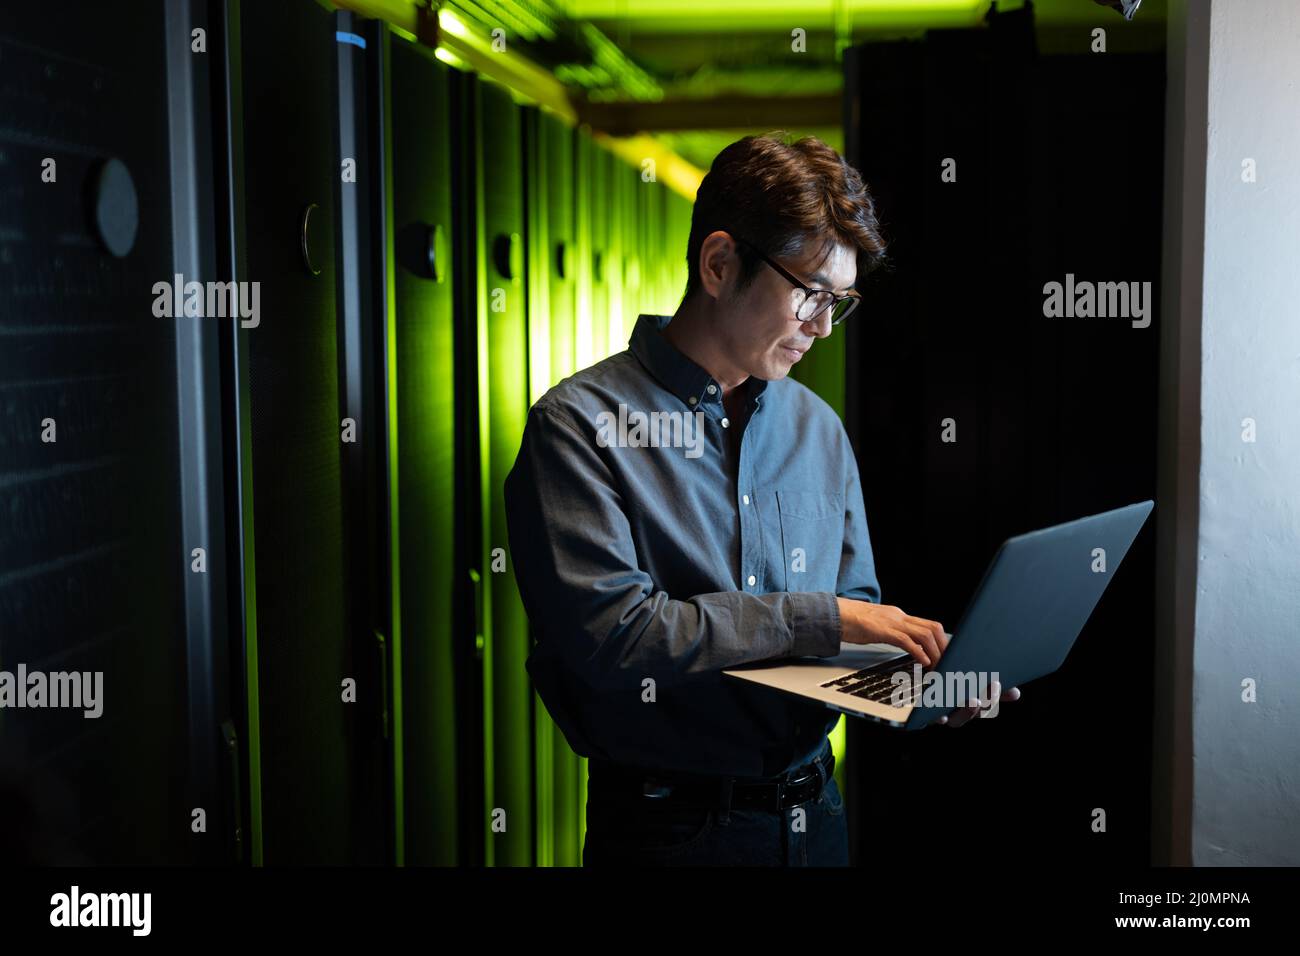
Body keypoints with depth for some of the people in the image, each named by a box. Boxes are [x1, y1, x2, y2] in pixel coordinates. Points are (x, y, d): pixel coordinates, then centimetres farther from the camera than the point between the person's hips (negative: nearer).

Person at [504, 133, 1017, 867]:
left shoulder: (819, 428, 7)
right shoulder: (582, 425, -12)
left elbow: (855, 610, 12)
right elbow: (609, 633, -22)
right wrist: (819, 618, -19)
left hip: (813, 810, 6)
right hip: (671, 827, -5)